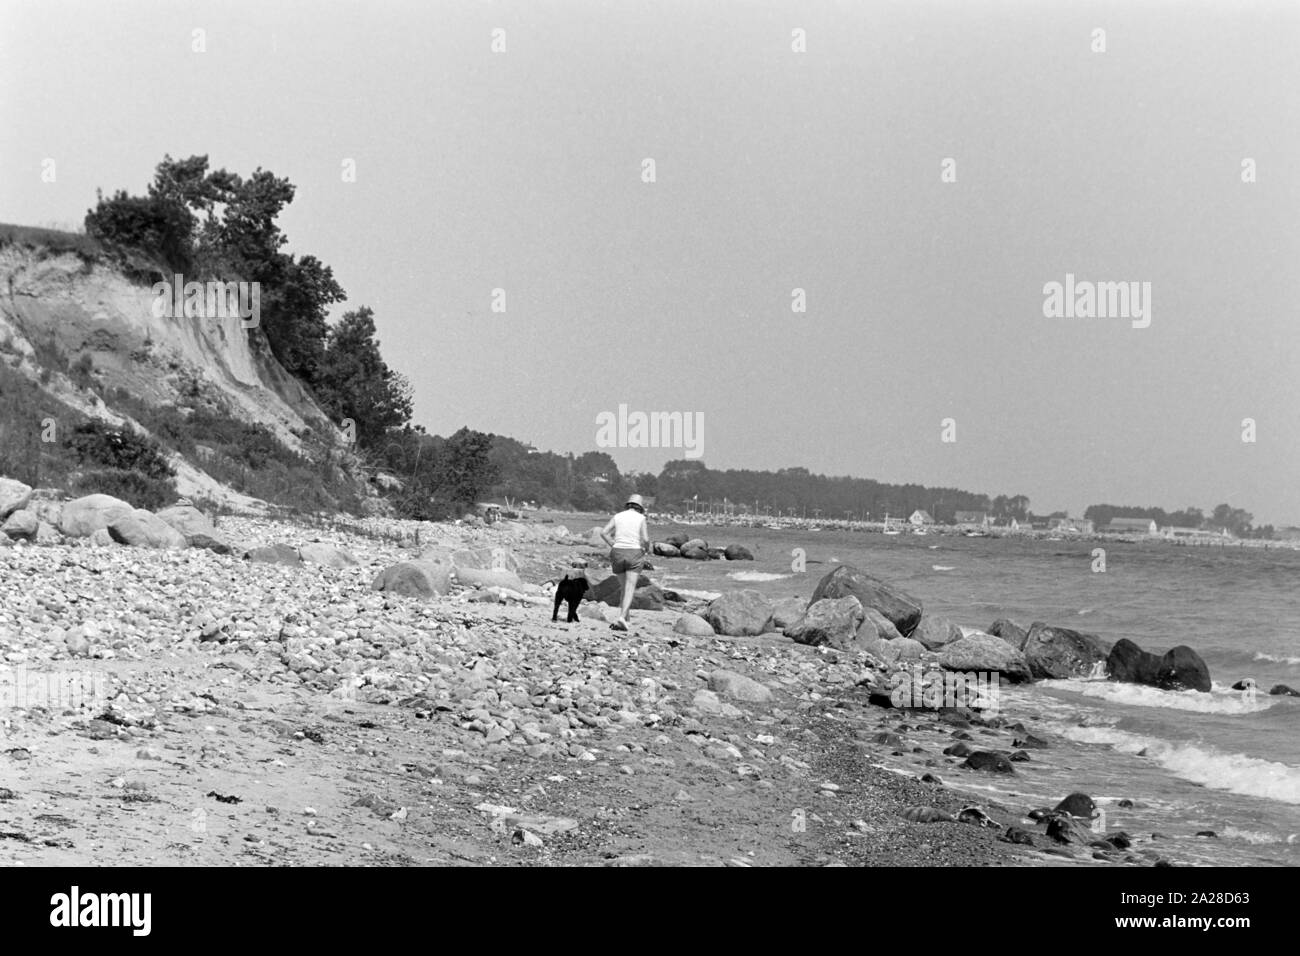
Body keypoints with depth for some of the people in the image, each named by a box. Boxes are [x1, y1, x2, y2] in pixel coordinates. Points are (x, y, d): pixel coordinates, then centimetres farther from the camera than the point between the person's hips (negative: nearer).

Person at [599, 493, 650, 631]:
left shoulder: (618, 516, 10)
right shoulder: (641, 518, 1)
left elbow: (603, 532, 0)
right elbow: (645, 539, -8)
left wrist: (614, 546, 9)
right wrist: (647, 549, 12)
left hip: (617, 553, 3)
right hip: (634, 553, -3)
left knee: (625, 587, 20)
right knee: (630, 589, -7)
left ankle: (625, 615, 18)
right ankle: (622, 617, -24)